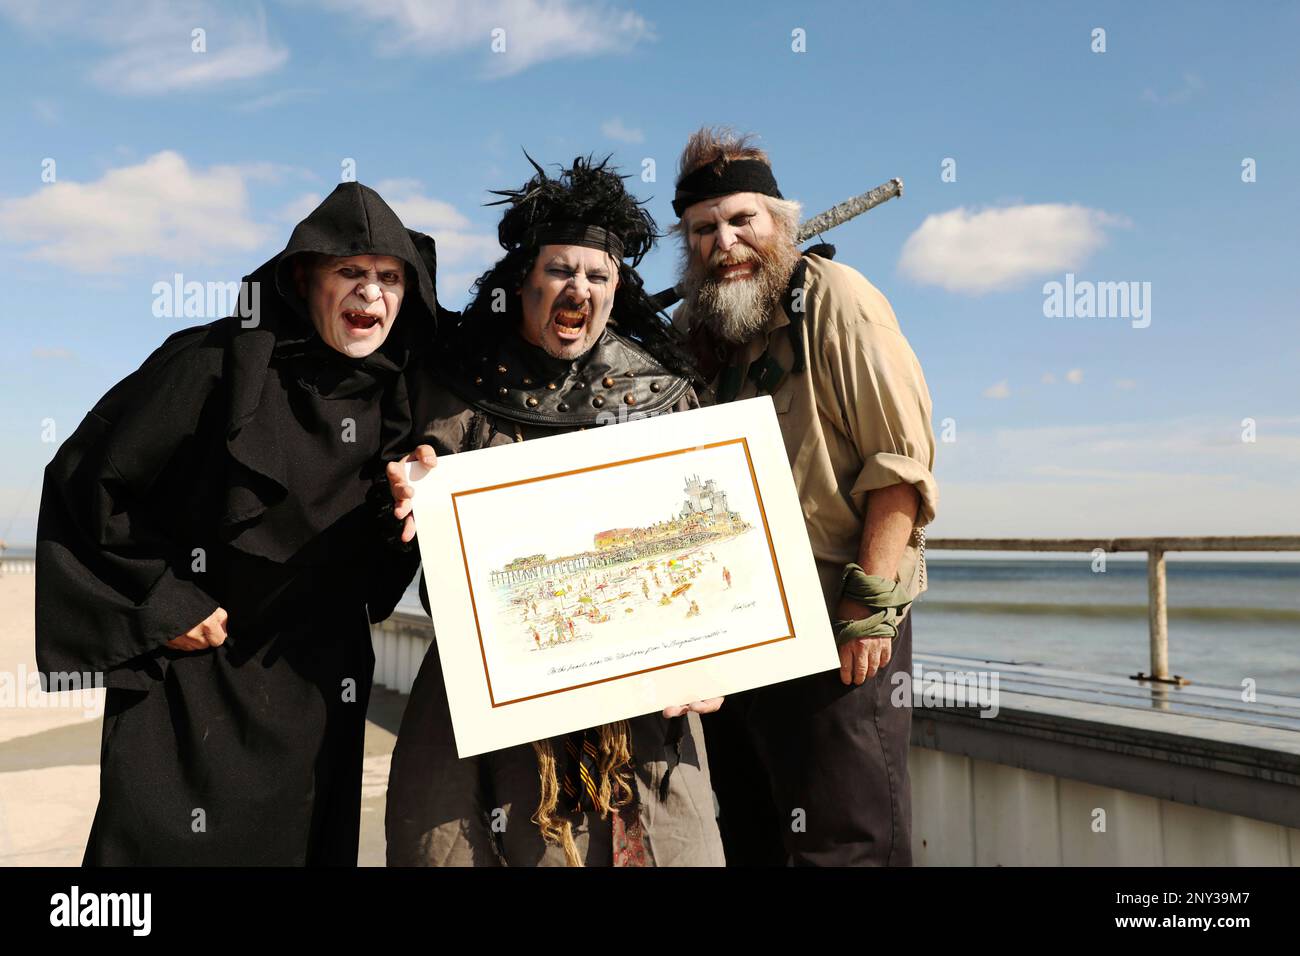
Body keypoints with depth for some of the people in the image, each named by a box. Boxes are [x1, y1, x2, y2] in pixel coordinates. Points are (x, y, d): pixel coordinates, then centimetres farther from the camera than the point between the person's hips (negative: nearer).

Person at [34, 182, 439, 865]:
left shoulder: (390, 395, 2)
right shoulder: (216, 363, -14)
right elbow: (86, 476, -10)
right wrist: (160, 600, -11)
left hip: (321, 692, 5)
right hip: (194, 674, -4)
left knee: (305, 843, 14)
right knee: (168, 846, 0)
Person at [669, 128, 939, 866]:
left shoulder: (836, 301, -9)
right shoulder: (691, 329, 11)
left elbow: (903, 458, -15)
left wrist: (871, 601, -20)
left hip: (839, 623, -7)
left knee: (846, 841, 1)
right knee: (747, 837, 19)